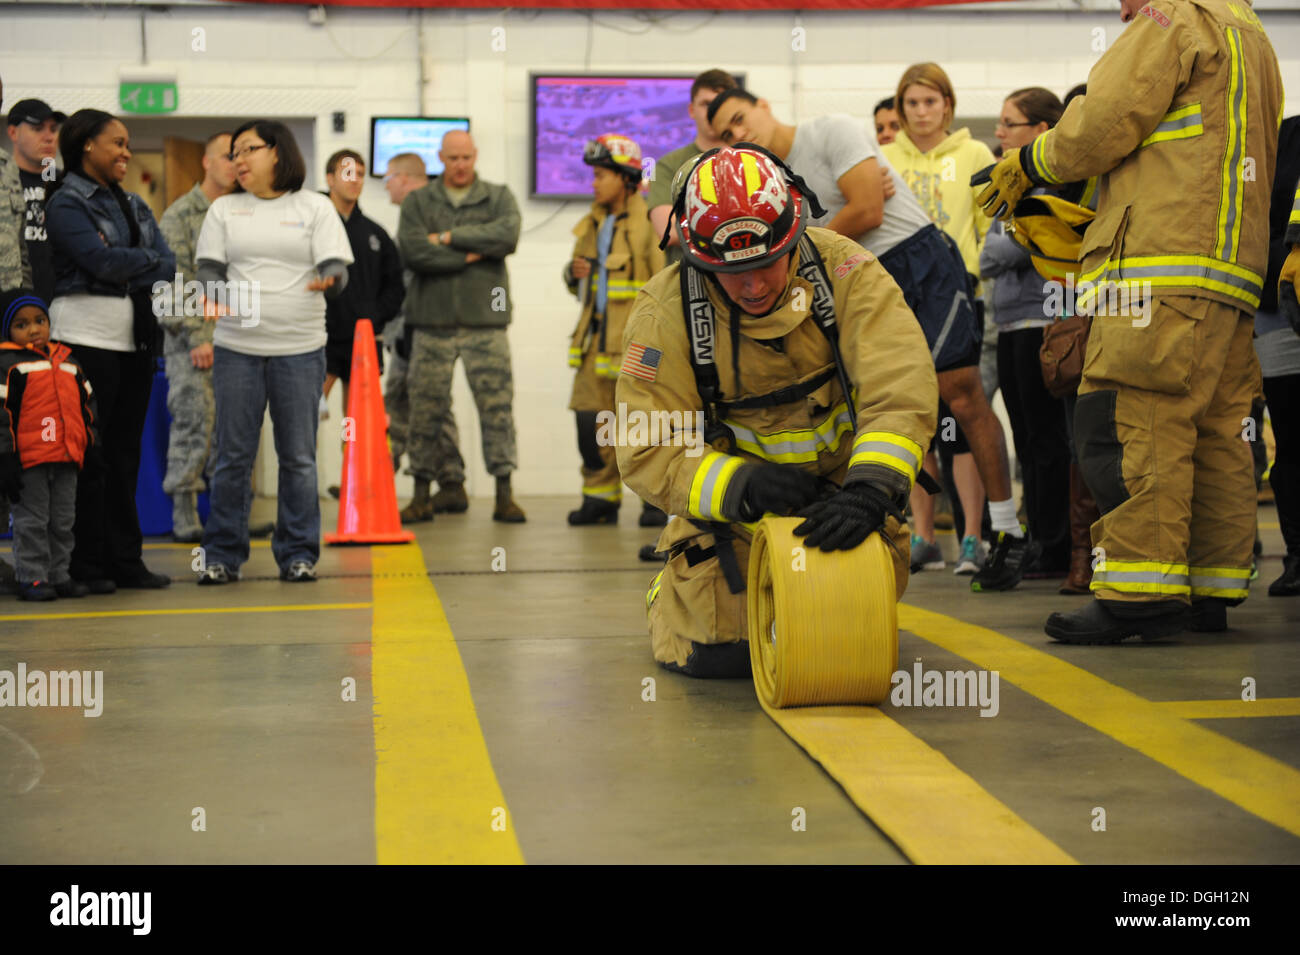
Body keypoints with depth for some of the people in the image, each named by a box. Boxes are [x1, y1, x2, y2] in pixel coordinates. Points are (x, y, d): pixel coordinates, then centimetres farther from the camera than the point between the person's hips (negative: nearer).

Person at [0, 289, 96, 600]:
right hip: (28, 459, -6)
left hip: (67, 459, 6)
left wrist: (89, 445, 17)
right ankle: (32, 578, 7)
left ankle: (59, 575, 21)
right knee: (31, 522, 1)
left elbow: (87, 406, 21)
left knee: (63, 522, 12)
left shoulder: (68, 362, 13)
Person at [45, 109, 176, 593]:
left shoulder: (134, 205, 19)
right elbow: (103, 261, -16)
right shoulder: (66, 203, -2)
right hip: (87, 333, -7)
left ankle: (126, 560, 13)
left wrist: (129, 273, -11)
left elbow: (169, 265, 7)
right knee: (91, 452, -5)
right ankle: (87, 564, 1)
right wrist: (149, 260, 0)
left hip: (135, 337, 7)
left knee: (126, 451, 8)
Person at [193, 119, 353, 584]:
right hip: (236, 348, 1)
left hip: (300, 349, -1)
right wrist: (213, 295, -14)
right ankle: (221, 555, 10)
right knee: (233, 455, 1)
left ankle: (299, 554, 11)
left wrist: (328, 280, -26)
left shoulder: (315, 207, 6)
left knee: (298, 457, 2)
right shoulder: (224, 209, 13)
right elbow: (209, 267, 8)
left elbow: (336, 266, -2)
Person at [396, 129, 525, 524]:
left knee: (497, 405, -3)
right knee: (426, 407, 2)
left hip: (485, 320, 0)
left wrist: (449, 237, -9)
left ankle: (504, 495, 2)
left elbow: (508, 235, -10)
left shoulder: (499, 197, 10)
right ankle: (422, 494, 10)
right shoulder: (417, 202, 10)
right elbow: (412, 250, -7)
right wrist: (471, 255, -8)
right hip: (432, 321, 0)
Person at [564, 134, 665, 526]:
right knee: (591, 420, 5)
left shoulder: (649, 221, -8)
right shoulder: (593, 223, 17)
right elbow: (580, 286, 27)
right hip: (597, 338, 7)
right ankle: (600, 497, 16)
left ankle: (656, 500, 7)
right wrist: (574, 273, 4)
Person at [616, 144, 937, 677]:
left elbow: (900, 385, -29)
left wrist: (870, 488, -45)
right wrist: (740, 487, -38)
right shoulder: (665, 311, -21)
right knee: (720, 654, -9)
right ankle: (671, 592, 26)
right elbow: (649, 452, -21)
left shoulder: (842, 269, -20)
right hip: (727, 493, -2)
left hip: (834, 488, 2)